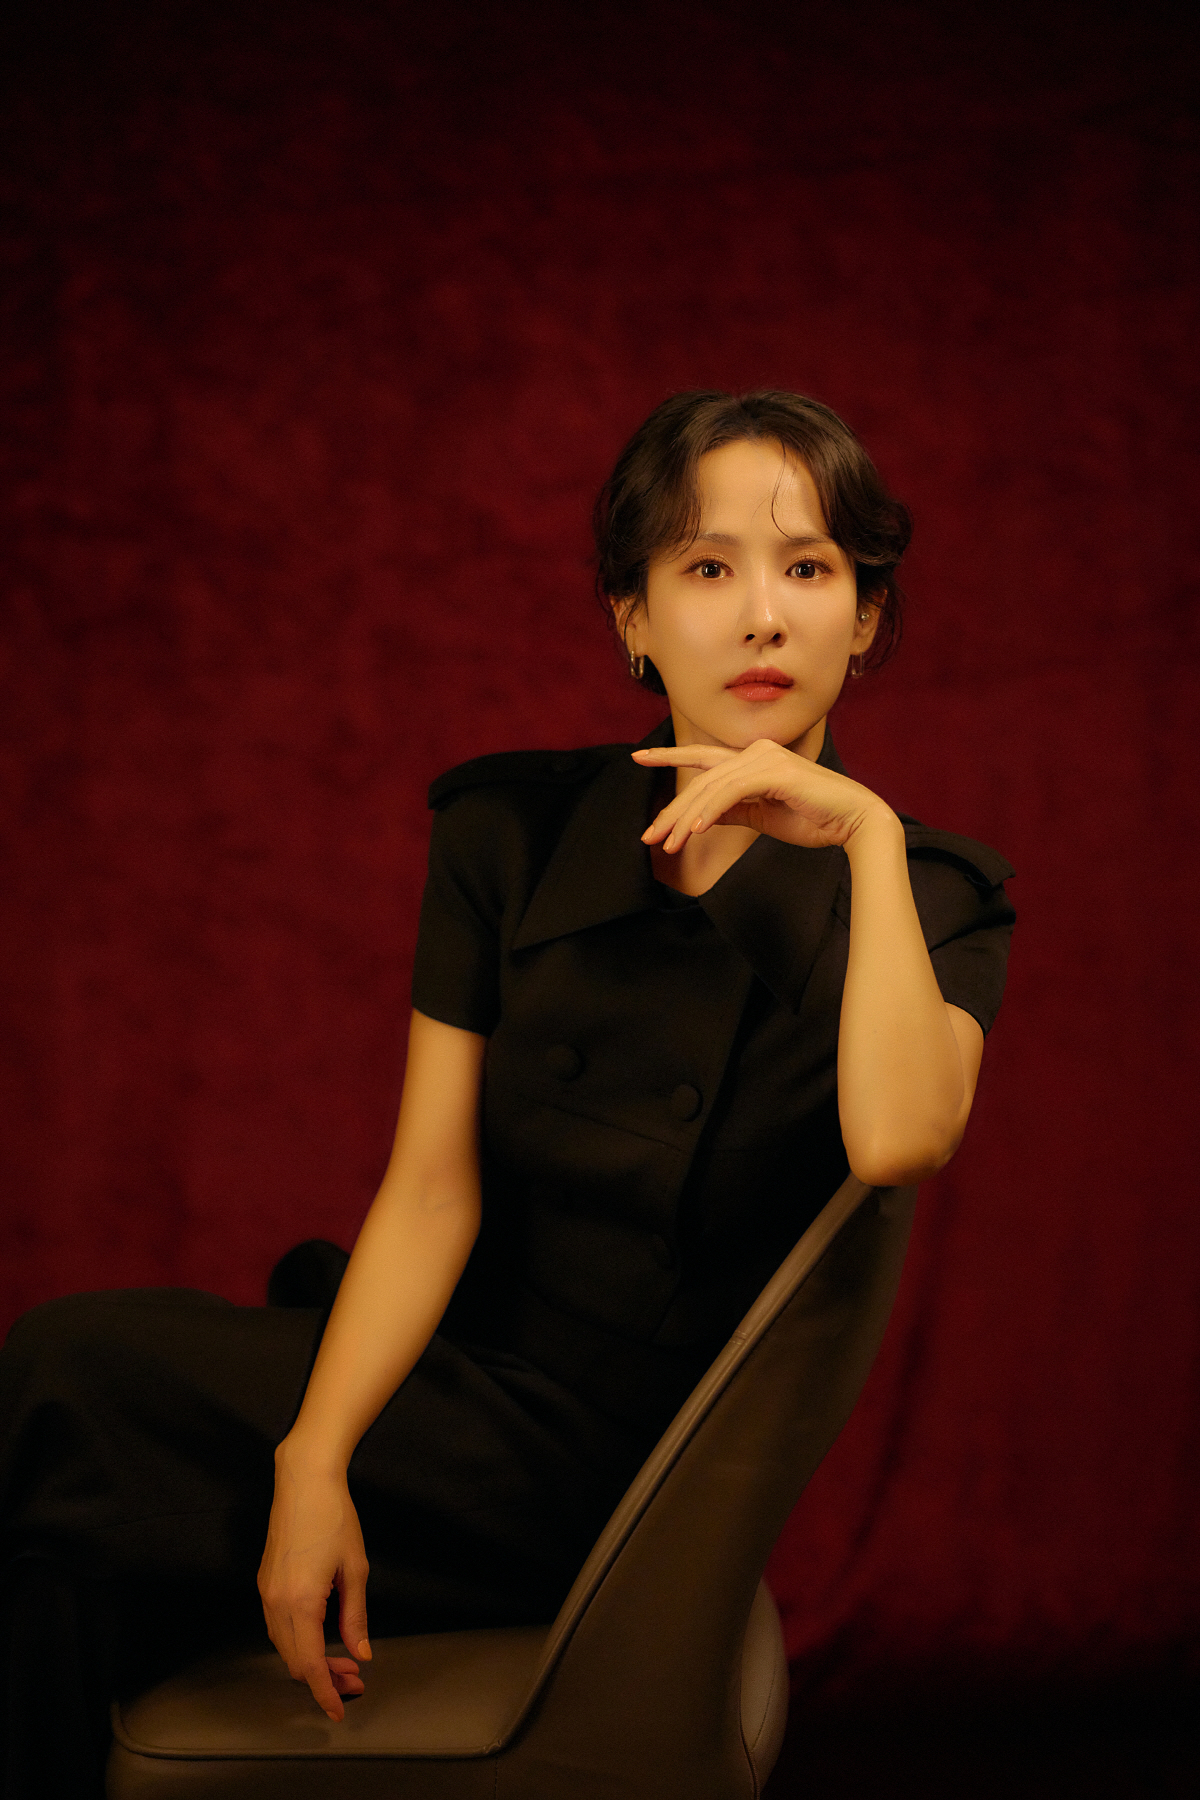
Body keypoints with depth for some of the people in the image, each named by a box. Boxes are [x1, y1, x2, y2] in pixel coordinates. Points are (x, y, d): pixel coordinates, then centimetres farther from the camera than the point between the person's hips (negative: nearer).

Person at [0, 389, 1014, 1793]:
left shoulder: (924, 898, -6)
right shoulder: (512, 830, 1)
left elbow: (898, 1141, -28)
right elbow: (432, 1189, -5)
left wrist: (867, 831, -25)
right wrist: (312, 1464, -18)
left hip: (635, 1454, -4)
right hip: (464, 1370, 4)